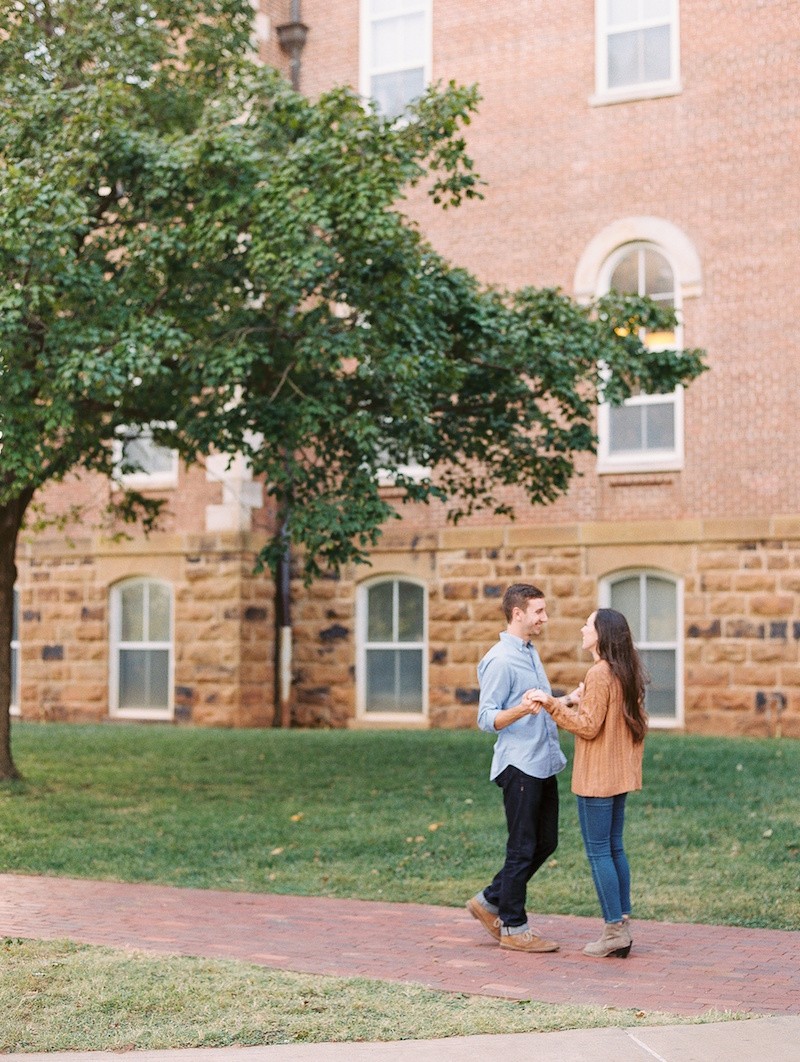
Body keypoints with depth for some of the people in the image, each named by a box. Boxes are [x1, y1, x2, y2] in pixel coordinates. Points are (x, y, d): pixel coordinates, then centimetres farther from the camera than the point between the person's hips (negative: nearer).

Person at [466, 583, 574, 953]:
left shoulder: (531, 653, 15)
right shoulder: (500, 660, -14)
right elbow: (487, 719, -18)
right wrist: (520, 711, -34)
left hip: (543, 764, 9)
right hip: (519, 765, -9)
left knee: (546, 842, 13)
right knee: (523, 848, -2)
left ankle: (490, 901, 24)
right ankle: (513, 927, 10)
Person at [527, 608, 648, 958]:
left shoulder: (599, 673, -17)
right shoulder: (626, 673, 11)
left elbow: (588, 727, -18)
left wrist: (552, 703, -19)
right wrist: (580, 701, 19)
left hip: (596, 777, -9)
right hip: (618, 774, 9)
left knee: (598, 851, -3)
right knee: (614, 848, 13)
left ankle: (614, 930, 0)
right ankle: (622, 925, 15)